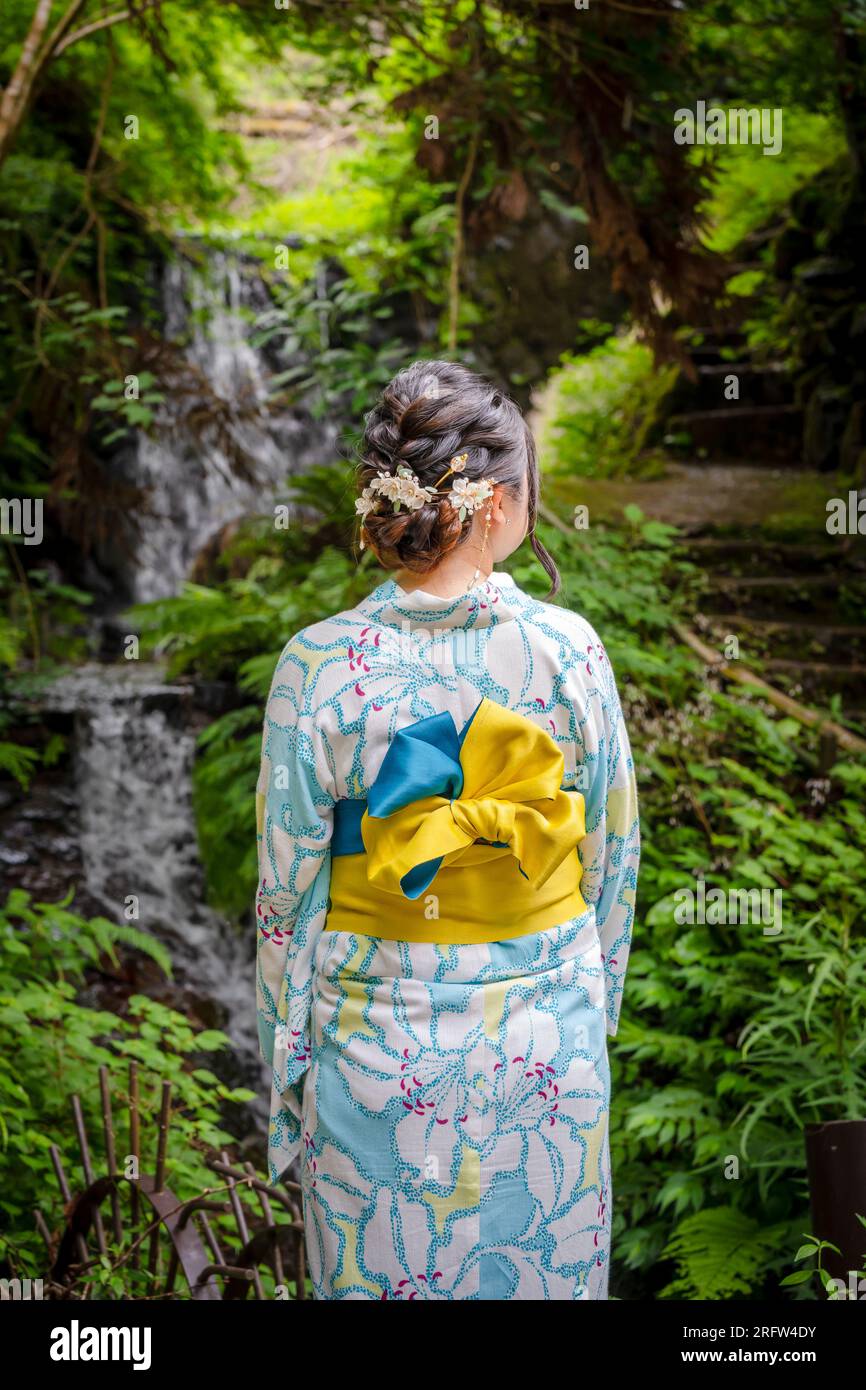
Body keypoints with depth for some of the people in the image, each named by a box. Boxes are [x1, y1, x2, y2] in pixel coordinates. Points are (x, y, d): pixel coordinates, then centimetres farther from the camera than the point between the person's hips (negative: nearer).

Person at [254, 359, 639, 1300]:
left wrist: (284, 1072, 3)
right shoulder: (569, 649, -11)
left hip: (377, 1046, -1)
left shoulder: (317, 666, -15)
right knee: (544, 1270, 19)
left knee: (381, 1273, 17)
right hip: (546, 1045, 1)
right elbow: (613, 858, -1)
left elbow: (288, 892, -9)